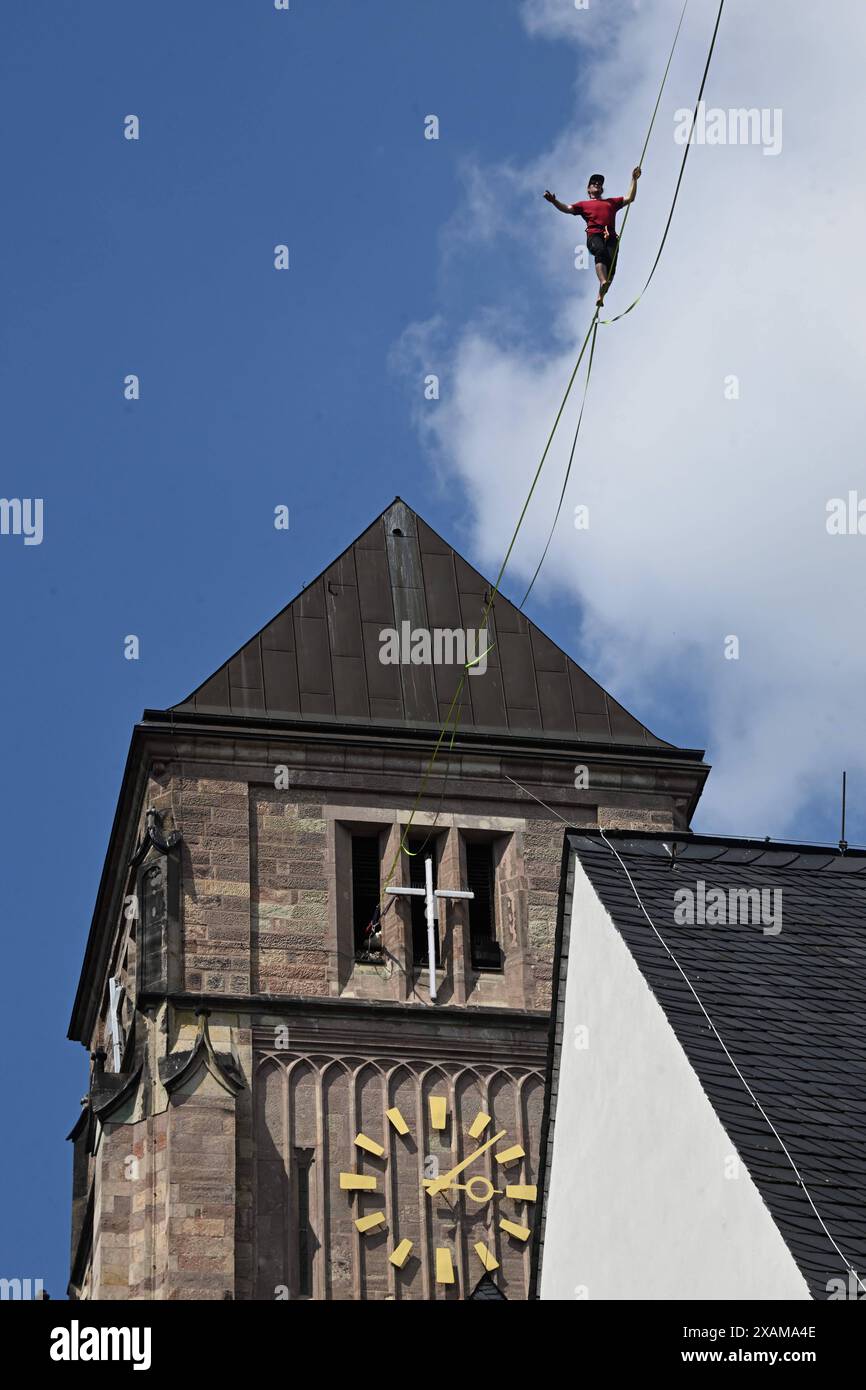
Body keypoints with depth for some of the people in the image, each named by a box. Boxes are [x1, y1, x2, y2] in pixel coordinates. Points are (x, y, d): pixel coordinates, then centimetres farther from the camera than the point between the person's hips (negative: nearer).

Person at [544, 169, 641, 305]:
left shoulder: (611, 202, 38)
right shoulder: (584, 204, 29)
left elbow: (630, 198, 34)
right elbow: (567, 208, 16)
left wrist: (634, 180, 27)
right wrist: (554, 201, -1)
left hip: (610, 236, 3)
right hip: (594, 235, -3)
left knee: (611, 262, -22)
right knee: (601, 251, -36)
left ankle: (600, 297, -25)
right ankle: (603, 283, -57)